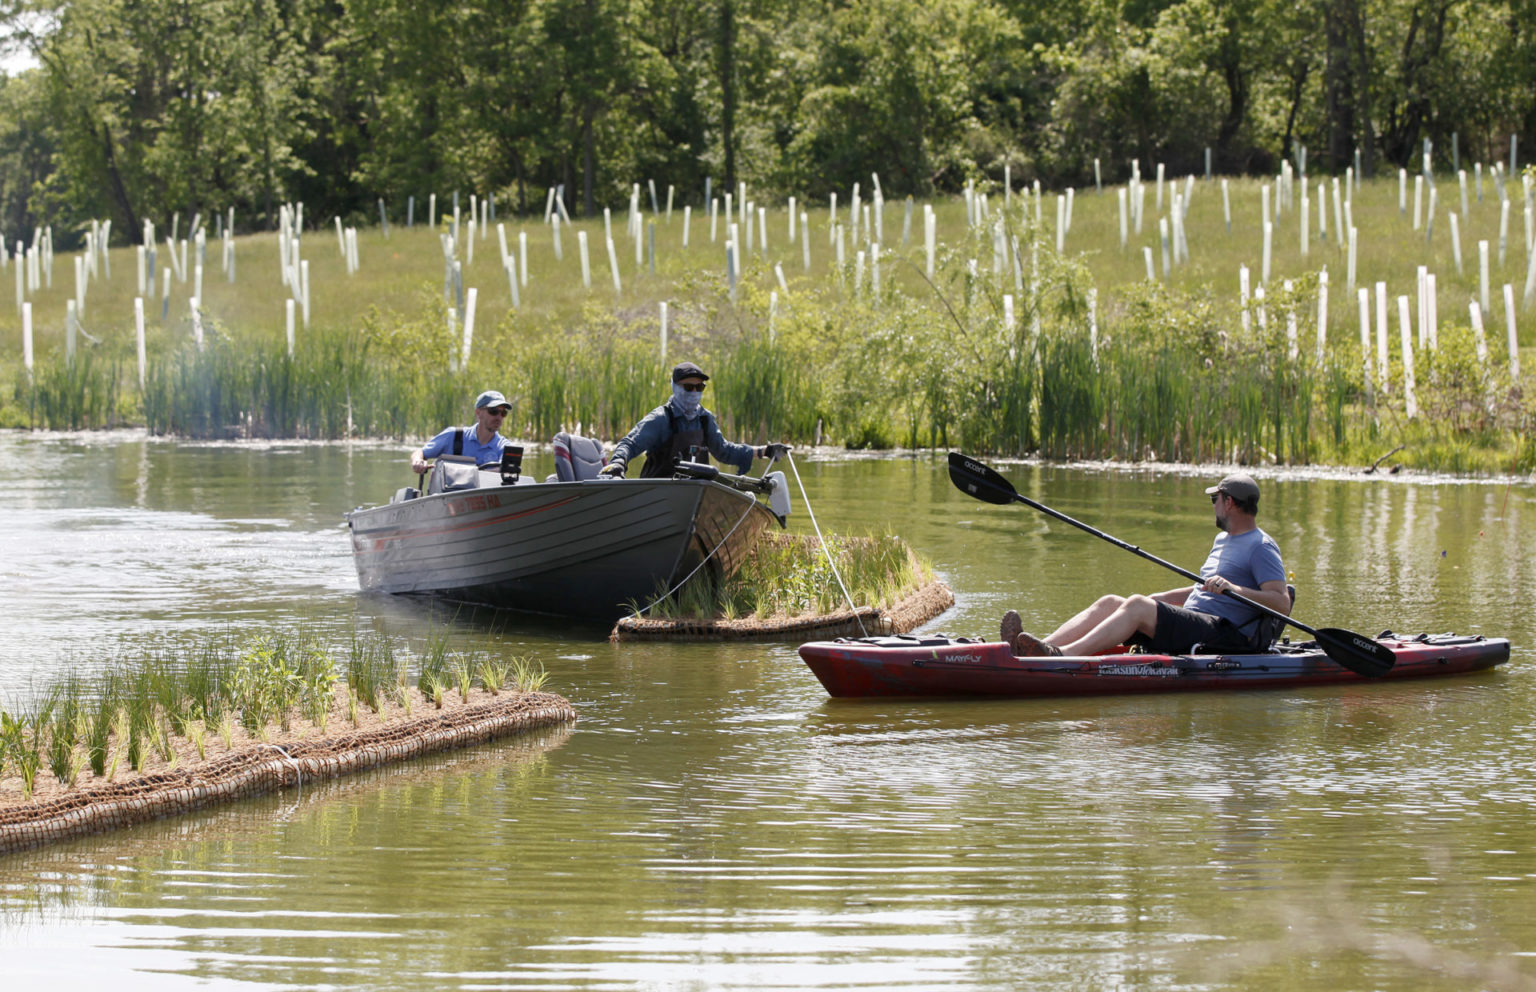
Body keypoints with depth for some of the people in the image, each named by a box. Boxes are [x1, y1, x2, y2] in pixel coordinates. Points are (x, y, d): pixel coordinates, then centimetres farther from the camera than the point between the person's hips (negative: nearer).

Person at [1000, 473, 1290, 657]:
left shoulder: (1261, 547, -4)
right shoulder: (1223, 540, 27)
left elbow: (1282, 604, -16)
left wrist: (1234, 588, -26)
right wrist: (1161, 598, 26)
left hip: (1226, 634, -9)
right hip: (1193, 626, 9)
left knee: (1137, 606, -29)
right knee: (1110, 603, -7)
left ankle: (1064, 654, -47)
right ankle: (1043, 646, -27)